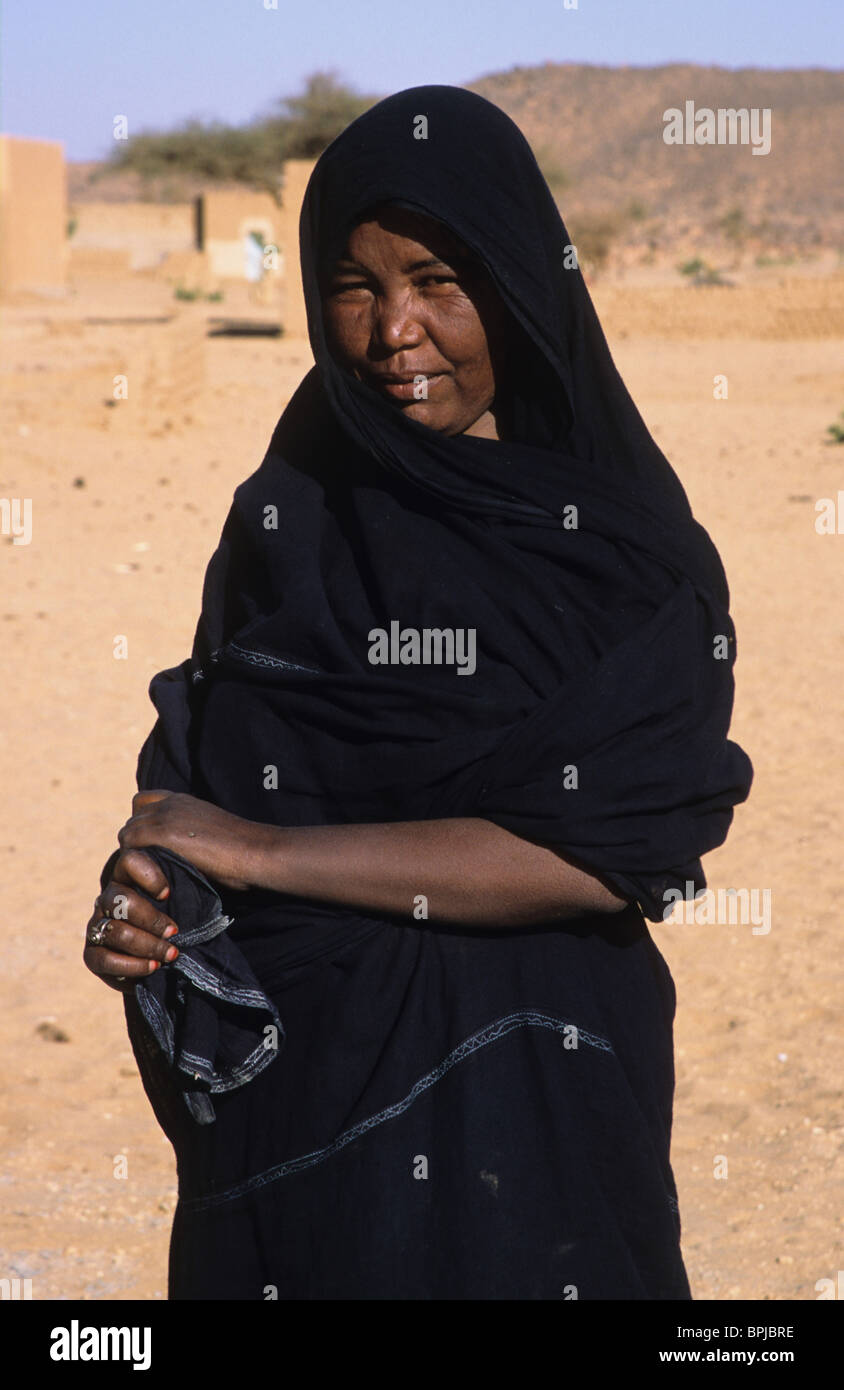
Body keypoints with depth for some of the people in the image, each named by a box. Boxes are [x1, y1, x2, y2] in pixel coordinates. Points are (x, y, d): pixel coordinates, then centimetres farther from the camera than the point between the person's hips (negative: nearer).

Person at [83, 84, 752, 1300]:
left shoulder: (629, 548, -9)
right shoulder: (286, 515, 4)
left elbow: (603, 852, -18)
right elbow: (198, 767, 7)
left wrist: (261, 850, -17)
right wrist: (143, 896, -17)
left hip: (534, 1097, -3)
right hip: (287, 1075, 3)